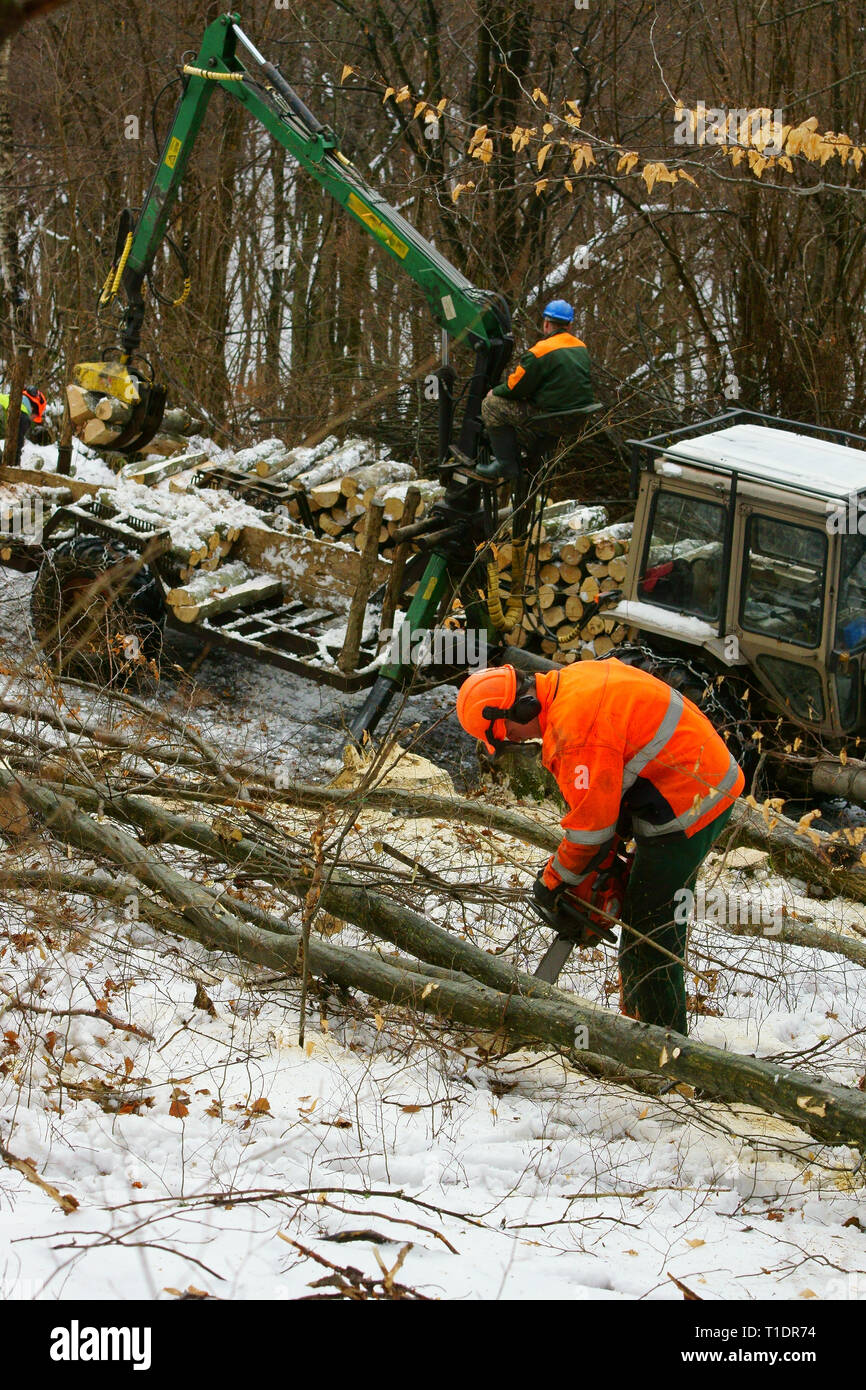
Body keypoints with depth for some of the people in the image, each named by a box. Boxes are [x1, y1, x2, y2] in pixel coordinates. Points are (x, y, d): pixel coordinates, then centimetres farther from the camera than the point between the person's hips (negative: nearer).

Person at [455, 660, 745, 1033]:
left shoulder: (577, 728, -24)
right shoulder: (573, 680, 9)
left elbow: (591, 817, -19)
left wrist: (555, 877, -3)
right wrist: (601, 863, 15)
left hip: (686, 805, -11)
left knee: (649, 932, -6)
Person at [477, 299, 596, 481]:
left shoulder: (541, 351, -16)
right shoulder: (582, 348, 10)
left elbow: (516, 387, -10)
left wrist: (495, 392, 12)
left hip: (553, 421, -8)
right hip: (578, 422, 8)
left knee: (491, 404, -1)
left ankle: (506, 463, 0)